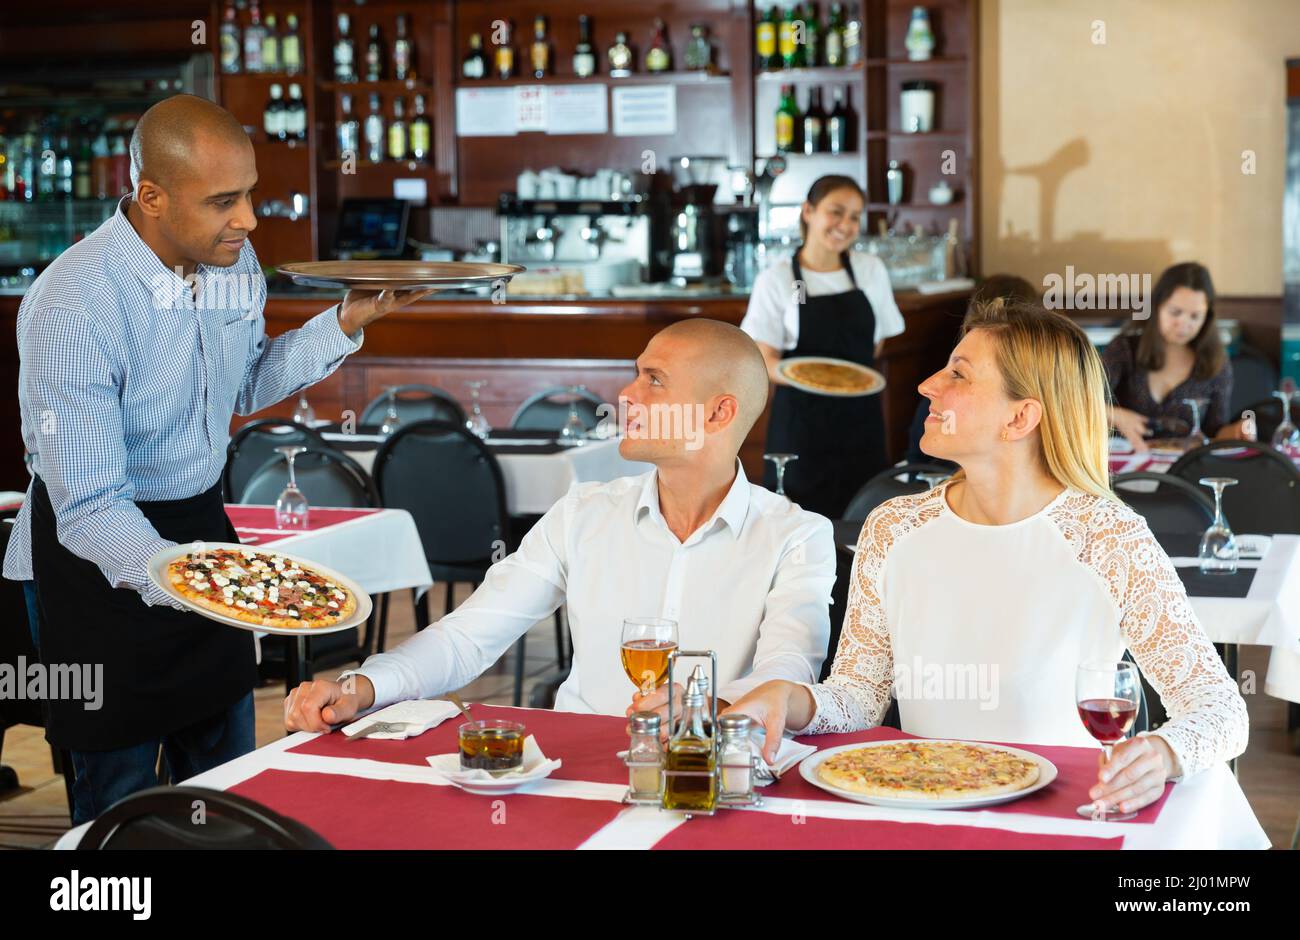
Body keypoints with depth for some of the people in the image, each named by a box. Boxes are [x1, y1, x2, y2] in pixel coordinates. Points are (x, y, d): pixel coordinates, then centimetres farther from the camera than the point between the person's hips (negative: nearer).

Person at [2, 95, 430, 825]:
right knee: (122, 798, 4)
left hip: (200, 520, 7)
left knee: (227, 776, 16)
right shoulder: (73, 306, -28)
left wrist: (346, 323, 0)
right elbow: (88, 507, -28)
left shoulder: (234, 258, -5)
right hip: (98, 556, -6)